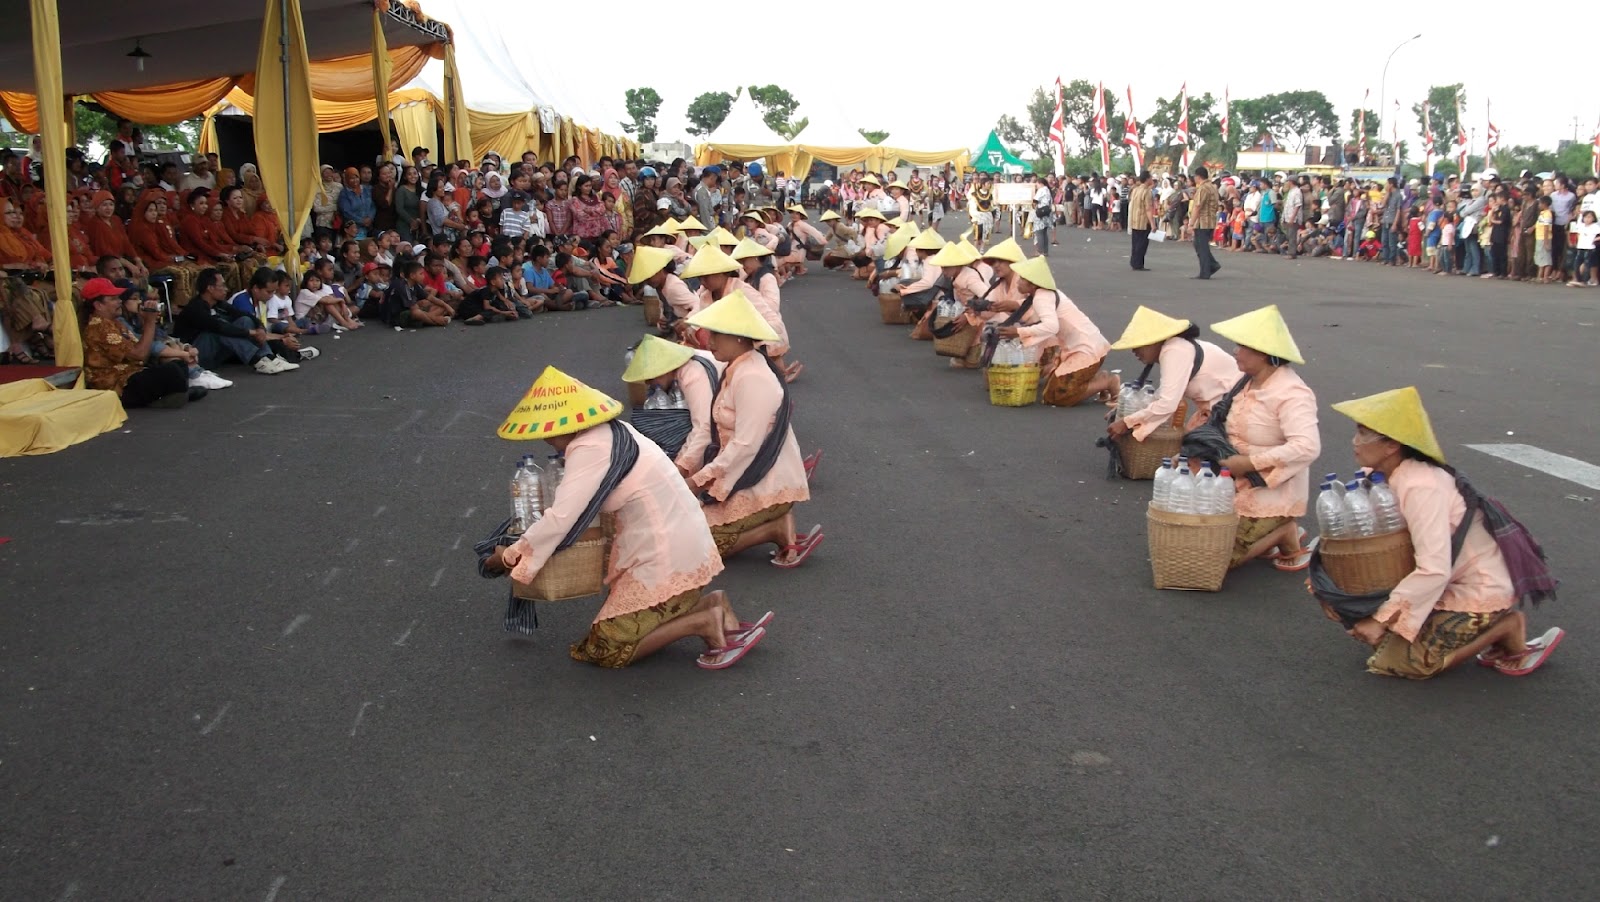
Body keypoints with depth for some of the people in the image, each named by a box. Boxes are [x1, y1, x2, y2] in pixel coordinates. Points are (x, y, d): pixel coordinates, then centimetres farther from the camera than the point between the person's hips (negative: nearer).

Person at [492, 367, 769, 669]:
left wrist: (509, 556, -8)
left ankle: (703, 622, -4)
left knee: (605, 650, 0)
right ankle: (710, 605, 11)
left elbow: (560, 520, -21)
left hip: (666, 558, -10)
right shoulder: (608, 431, 10)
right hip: (682, 542, 10)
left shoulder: (590, 449, -19)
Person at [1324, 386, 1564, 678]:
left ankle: (1505, 628, 0)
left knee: (1394, 659, -11)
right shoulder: (1383, 477, -4)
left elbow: (1434, 572, -35)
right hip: (1452, 581, 9)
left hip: (1480, 591, -9)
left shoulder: (1421, 489, -30)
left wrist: (1380, 620, -30)